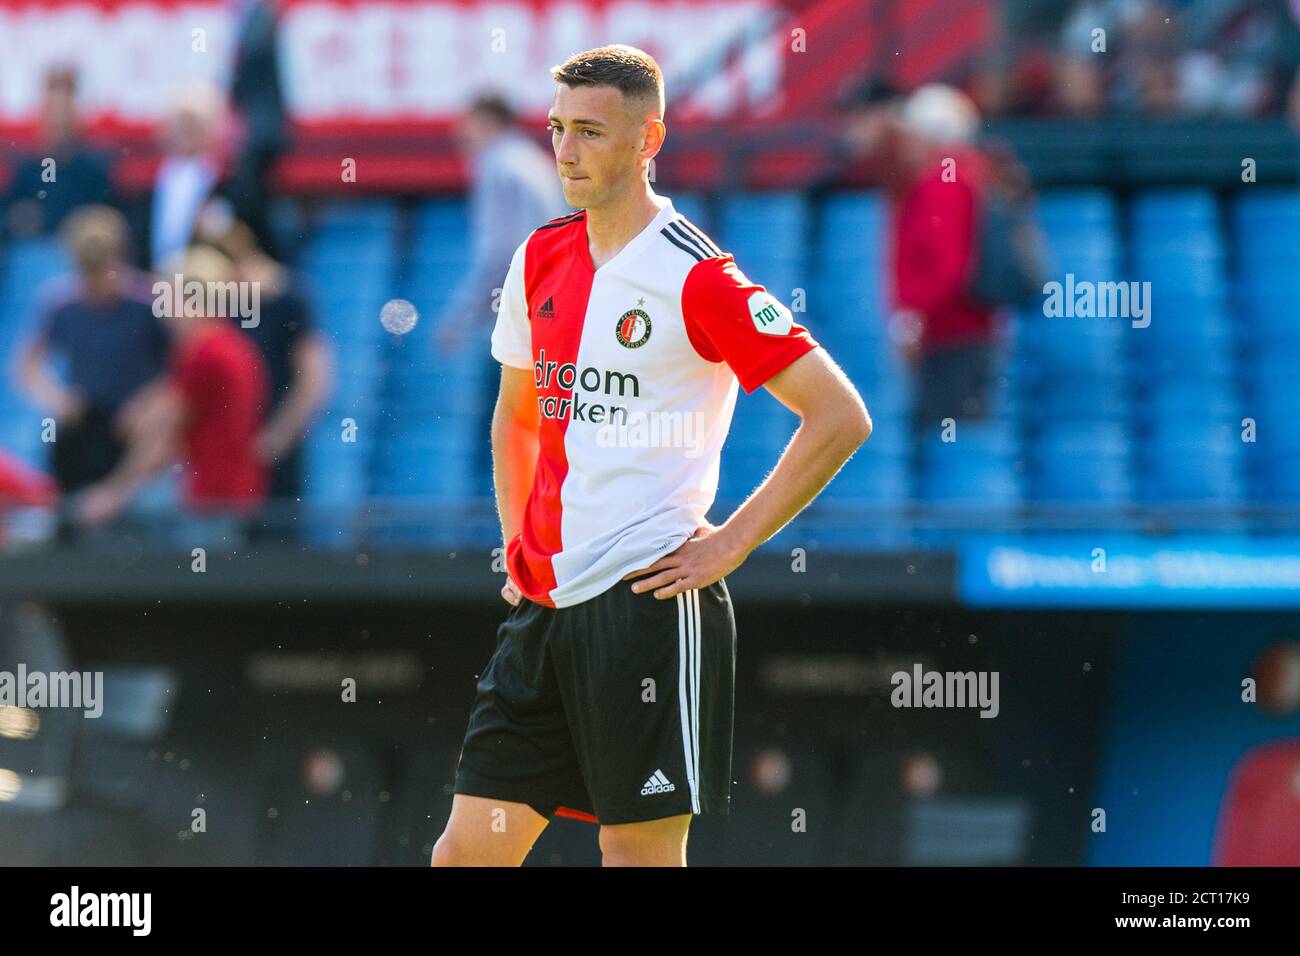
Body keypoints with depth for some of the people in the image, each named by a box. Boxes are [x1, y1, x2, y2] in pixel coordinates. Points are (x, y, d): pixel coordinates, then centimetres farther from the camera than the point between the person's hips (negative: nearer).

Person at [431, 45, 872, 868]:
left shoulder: (695, 276, -10)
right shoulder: (539, 260, 11)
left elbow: (841, 417, -11)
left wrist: (732, 544, -11)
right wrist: (519, 546, 16)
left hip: (650, 605, -7)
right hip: (546, 605, 7)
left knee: (641, 848, -4)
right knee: (469, 847, 2)